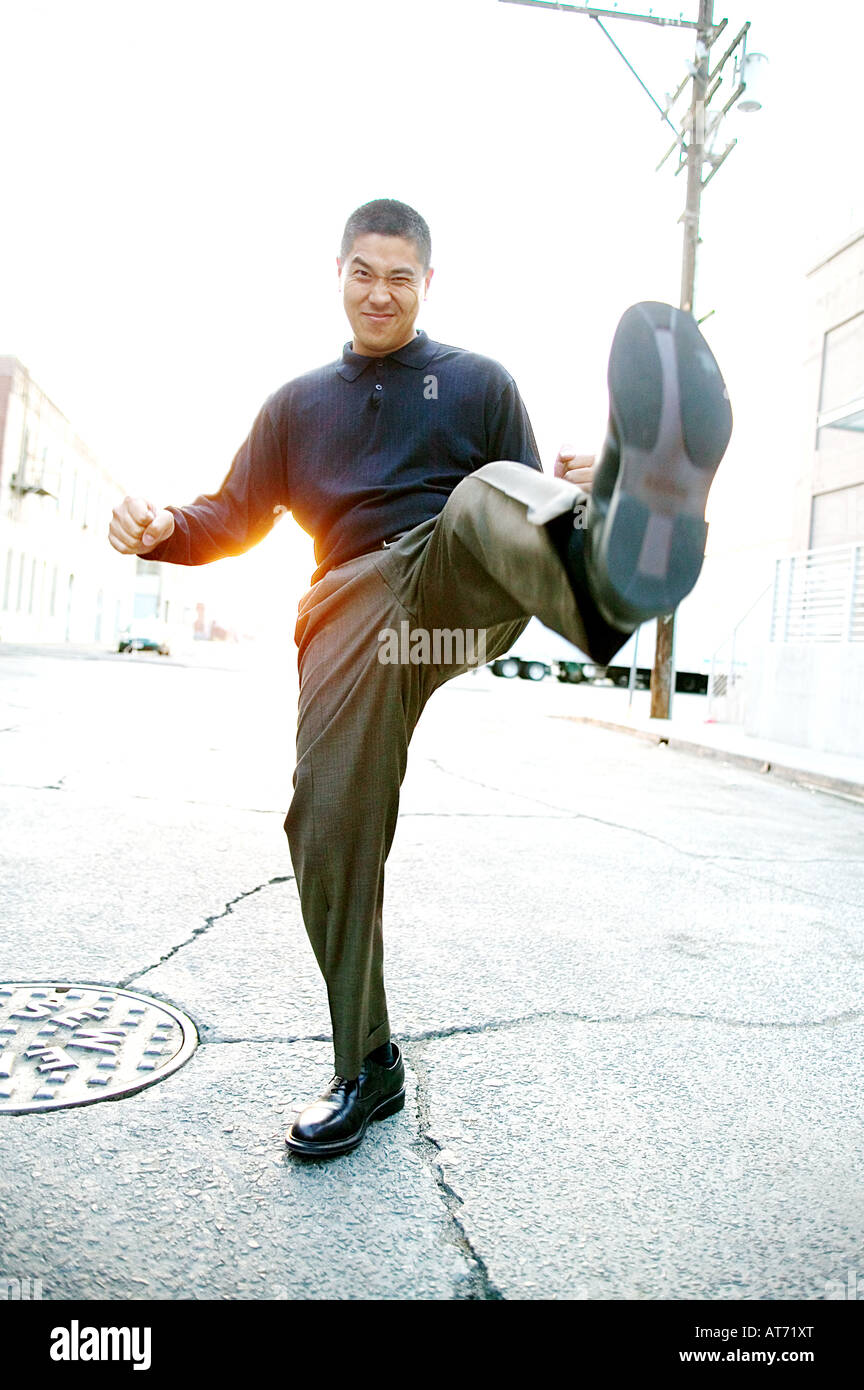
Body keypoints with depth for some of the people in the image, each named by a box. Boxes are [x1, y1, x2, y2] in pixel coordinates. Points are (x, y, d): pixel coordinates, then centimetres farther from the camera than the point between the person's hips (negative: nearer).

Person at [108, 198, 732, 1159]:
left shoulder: (478, 382, 21)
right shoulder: (299, 403, 27)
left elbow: (525, 498, 15)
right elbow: (235, 519, 23)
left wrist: (576, 492, -11)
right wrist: (162, 529, 0)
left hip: (458, 587, -2)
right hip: (351, 608, 2)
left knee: (487, 497, -34)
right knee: (329, 824, -11)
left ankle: (611, 565, -74)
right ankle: (365, 1068, 6)